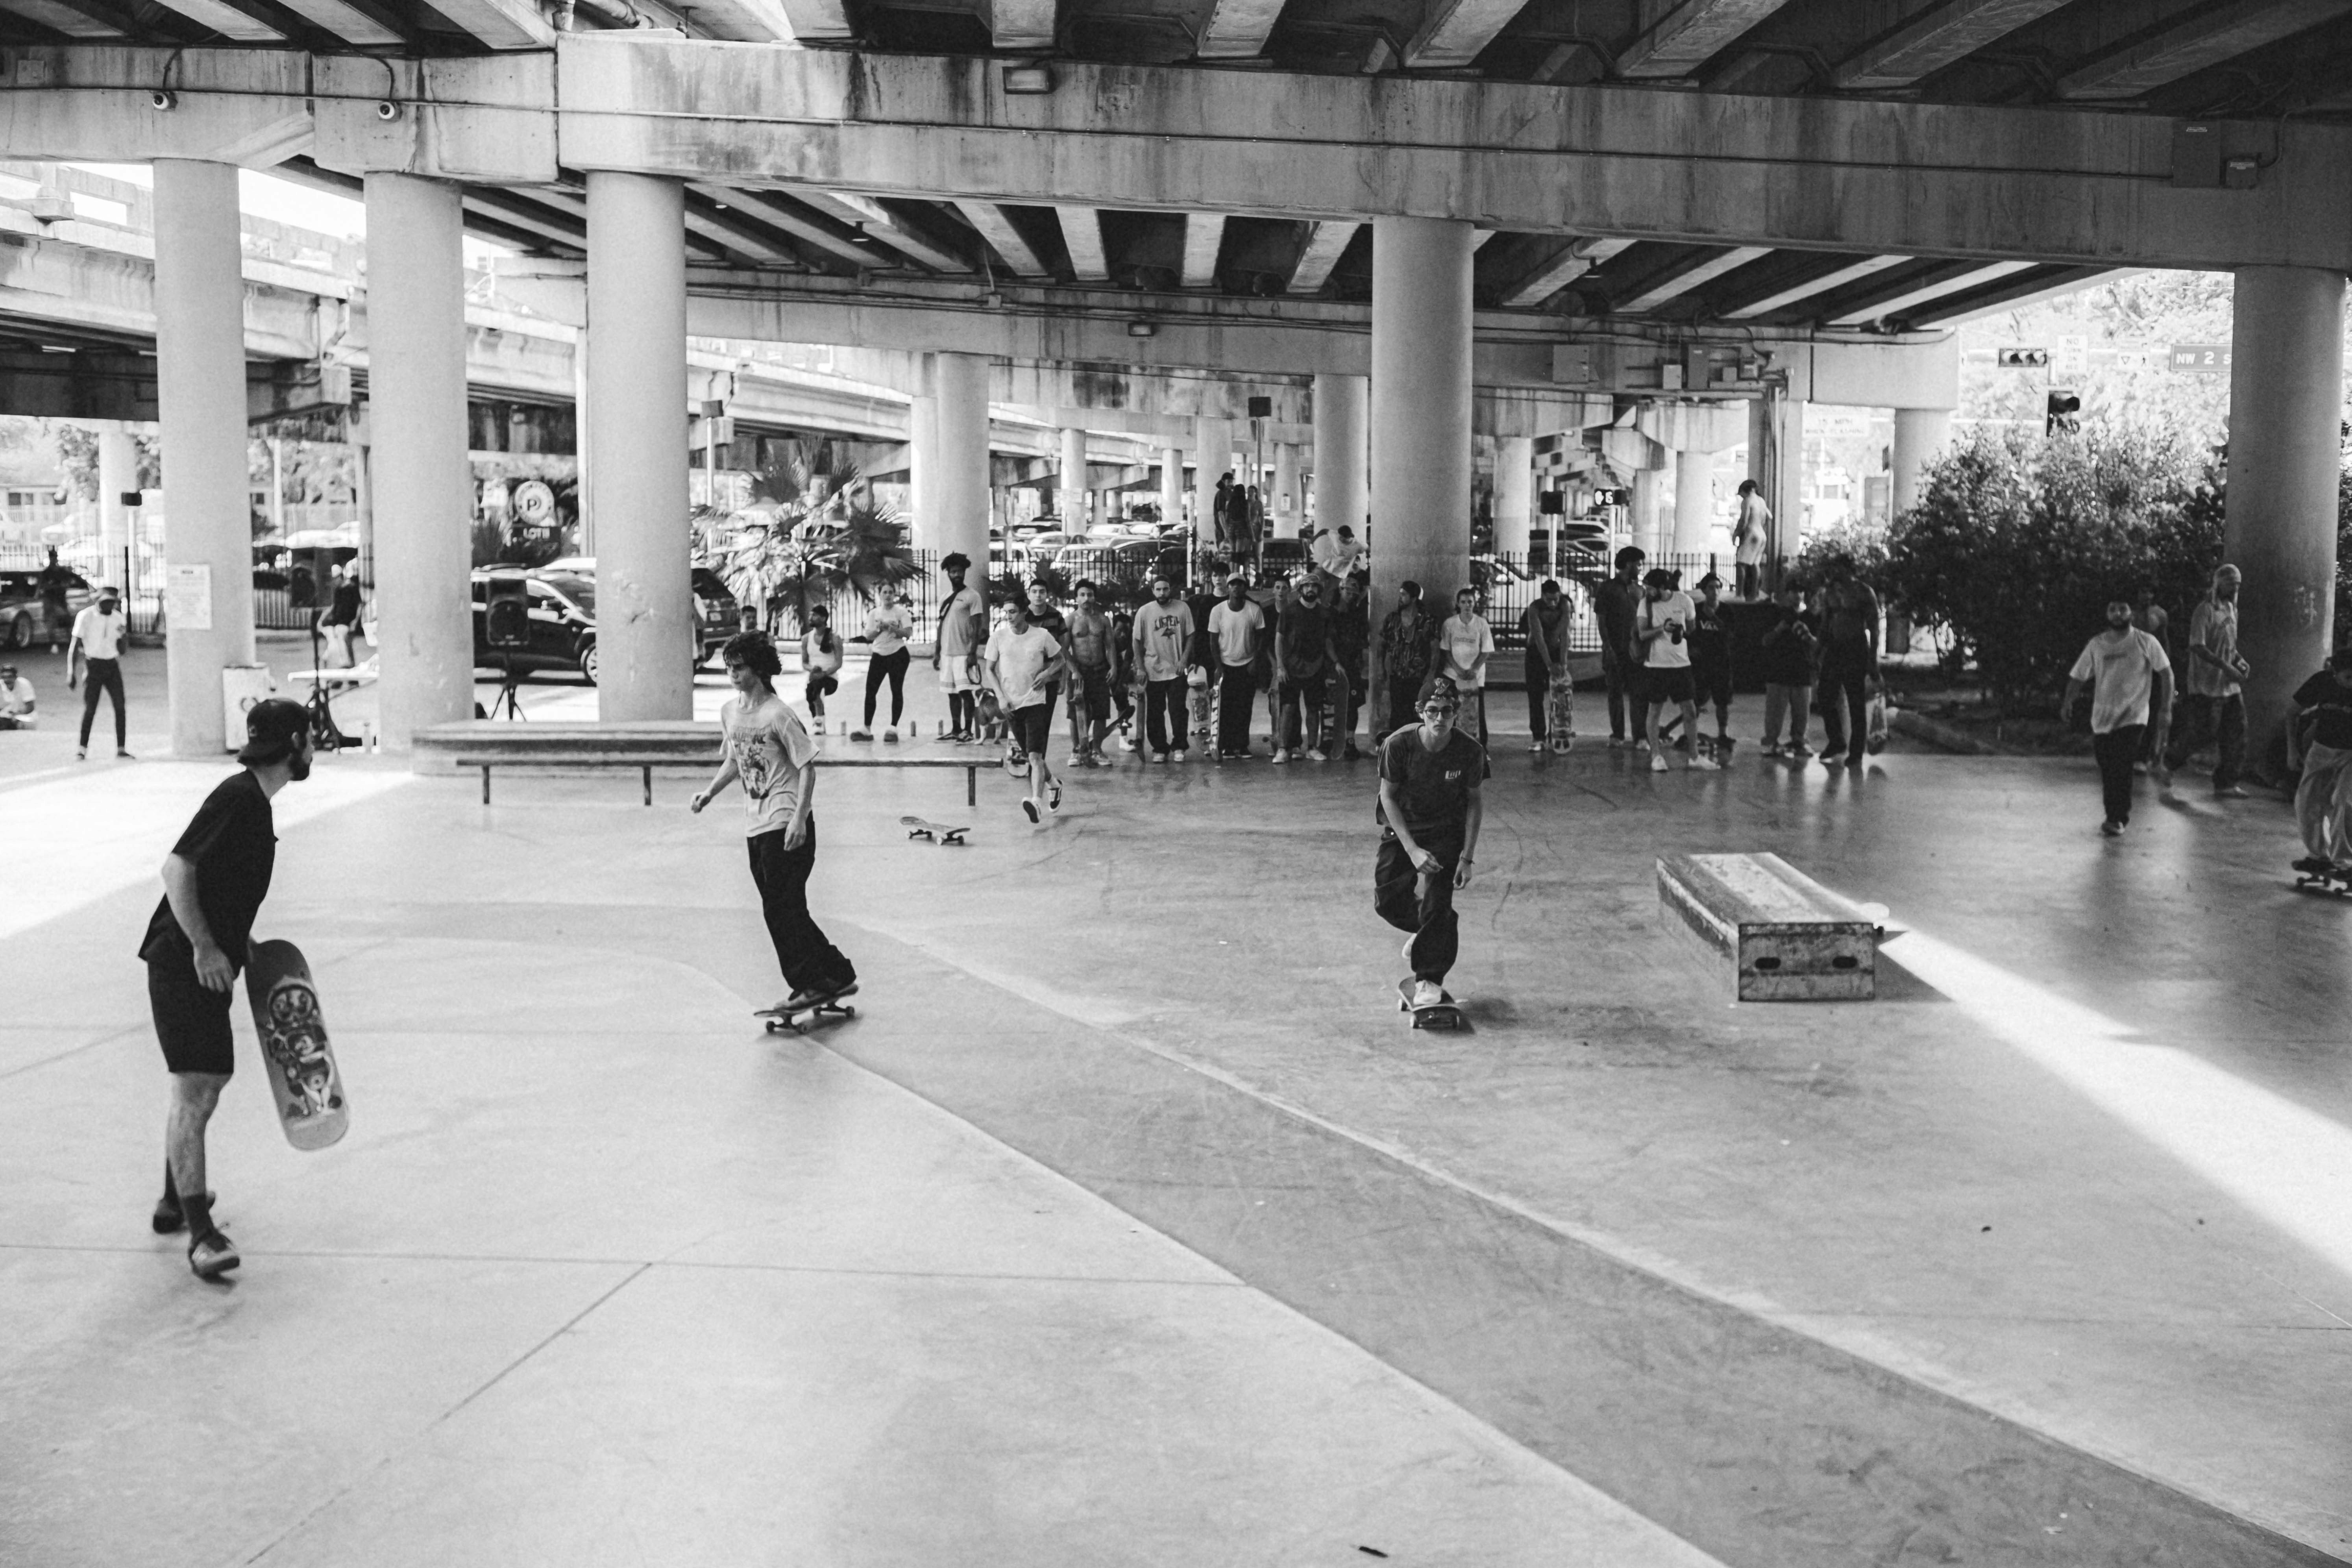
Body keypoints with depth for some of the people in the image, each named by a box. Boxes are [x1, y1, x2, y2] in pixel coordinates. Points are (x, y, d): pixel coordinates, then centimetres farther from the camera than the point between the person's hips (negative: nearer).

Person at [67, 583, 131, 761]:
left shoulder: (119, 618, 5)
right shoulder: (86, 616, -8)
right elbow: (74, 646, -6)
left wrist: (124, 635, -8)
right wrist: (70, 674, -10)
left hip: (112, 665, 4)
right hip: (93, 665, -4)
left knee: (120, 707, -5)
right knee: (90, 709, -5)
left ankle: (121, 749, -1)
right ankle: (82, 749, 6)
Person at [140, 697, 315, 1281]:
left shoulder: (254, 801, 14)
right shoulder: (238, 797, -17)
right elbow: (177, 869, -23)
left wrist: (240, 943, 19)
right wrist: (205, 948, -24)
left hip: (209, 962, 11)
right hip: (185, 964, -11)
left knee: (208, 1080, 22)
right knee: (195, 1090, -12)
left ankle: (176, 1197, 38)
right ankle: (200, 1233, -13)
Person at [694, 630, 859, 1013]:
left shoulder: (778, 715, -14)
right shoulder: (729, 712, 9)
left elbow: (807, 766, -13)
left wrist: (799, 818, -20)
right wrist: (710, 792, 9)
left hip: (787, 824, -8)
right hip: (757, 826, 8)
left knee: (781, 908, -7)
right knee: (786, 910, 10)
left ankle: (810, 983, 2)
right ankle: (837, 974, 18)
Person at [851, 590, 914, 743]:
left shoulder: (902, 612, -1)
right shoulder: (874, 613, 8)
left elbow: (909, 633, -9)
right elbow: (869, 636, 4)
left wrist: (894, 629, -23)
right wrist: (880, 629, -13)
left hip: (898, 654, -3)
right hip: (878, 655, 3)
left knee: (897, 691, -3)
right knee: (871, 690, 0)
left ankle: (893, 729, 0)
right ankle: (866, 728, 6)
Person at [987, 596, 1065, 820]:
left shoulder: (1042, 636, -5)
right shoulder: (998, 637, -1)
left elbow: (1059, 659, 12)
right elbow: (990, 669, 6)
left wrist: (1047, 673, -9)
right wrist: (1001, 697, -5)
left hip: (1036, 701, -3)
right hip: (1011, 704, 3)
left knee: (1035, 755, -17)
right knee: (1029, 755, 14)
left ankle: (1036, 801, -26)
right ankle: (1053, 784, 38)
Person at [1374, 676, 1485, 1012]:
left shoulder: (1470, 752, -19)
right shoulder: (1398, 744, -22)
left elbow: (1475, 802, -6)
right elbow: (1388, 797, -12)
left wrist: (1466, 858, -11)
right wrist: (1412, 850, -19)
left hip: (1447, 833, -1)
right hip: (1402, 830, 1)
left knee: (1437, 904, -15)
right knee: (1387, 902, -2)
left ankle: (1429, 979, 1)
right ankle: (1429, 930, 32)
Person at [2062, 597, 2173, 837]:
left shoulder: (2146, 643, -1)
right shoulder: (2096, 645, 6)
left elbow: (2166, 673, 2)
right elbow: (2078, 676, 8)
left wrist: (2166, 708, -5)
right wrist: (2069, 701, -10)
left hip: (2133, 717, -3)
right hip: (2102, 718, 4)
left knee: (2122, 768, -14)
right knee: (2107, 770, 6)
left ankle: (2117, 818, -7)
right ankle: (2120, 815, 23)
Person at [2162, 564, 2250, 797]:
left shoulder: (2232, 609, 13)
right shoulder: (2205, 610, -14)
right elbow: (2197, 647, -21)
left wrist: (2239, 661, 4)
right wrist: (2226, 667, -25)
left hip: (2230, 684, 8)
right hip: (2206, 684, -8)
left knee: (2236, 731, 2)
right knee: (2203, 732, -6)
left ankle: (2226, 782, 10)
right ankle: (2170, 758, 21)